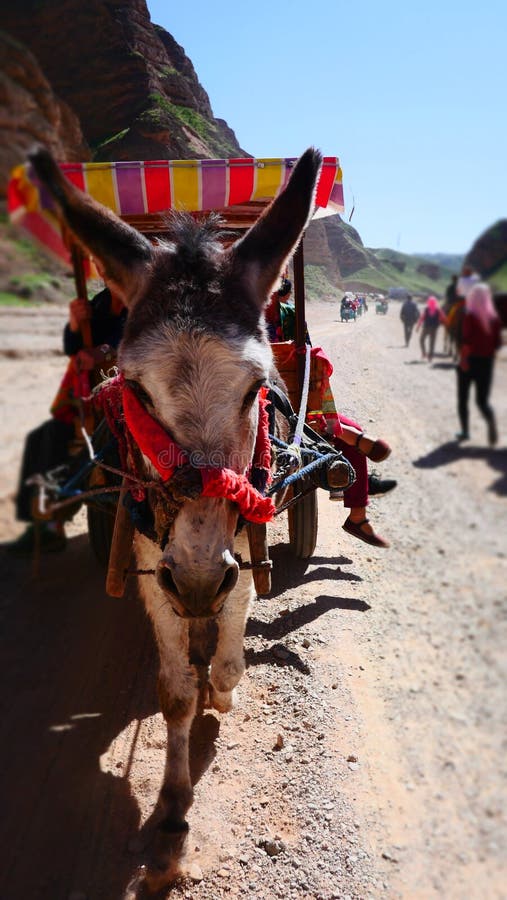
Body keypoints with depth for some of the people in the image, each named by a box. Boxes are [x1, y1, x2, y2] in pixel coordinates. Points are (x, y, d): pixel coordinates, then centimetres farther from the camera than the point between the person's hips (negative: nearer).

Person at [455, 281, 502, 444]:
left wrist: (463, 359, -12)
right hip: (487, 362, 4)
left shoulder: (470, 316, -11)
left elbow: (466, 340, -19)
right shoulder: (494, 317, 2)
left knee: (462, 398, 13)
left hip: (469, 361, -4)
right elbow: (498, 342, 4)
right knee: (482, 400, 9)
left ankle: (465, 431, 16)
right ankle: (491, 423, -20)